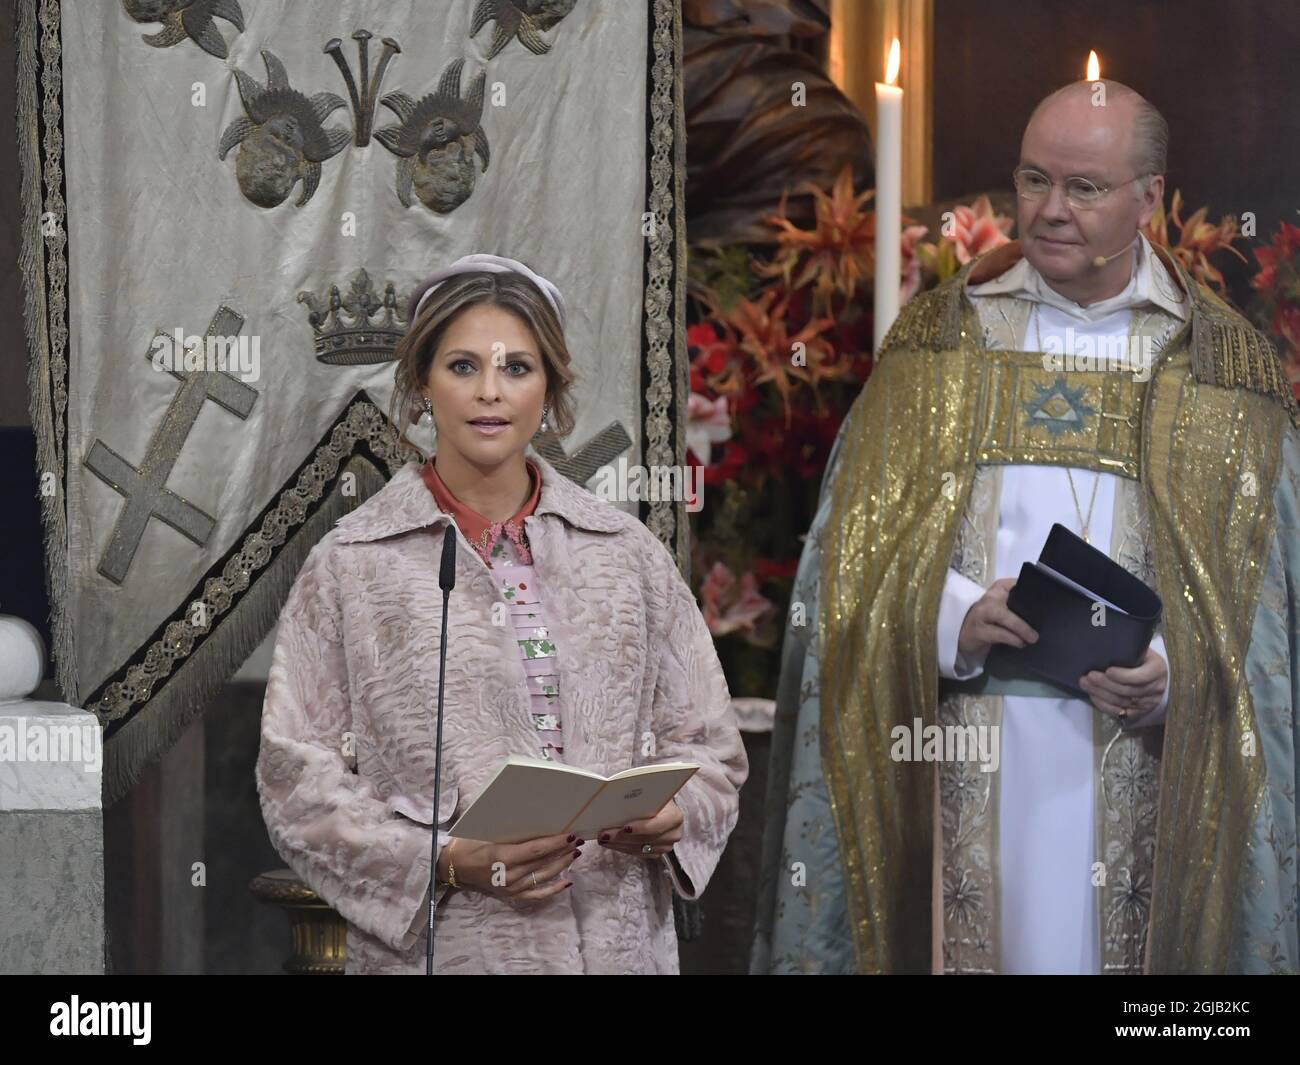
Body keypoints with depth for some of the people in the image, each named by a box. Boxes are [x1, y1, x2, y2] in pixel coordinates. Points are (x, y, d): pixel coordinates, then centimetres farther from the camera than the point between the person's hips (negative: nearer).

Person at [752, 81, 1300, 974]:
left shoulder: (1224, 366, 7)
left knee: (1110, 946, -1)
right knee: (968, 940, -1)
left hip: (1133, 758, 0)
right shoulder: (942, 334, 9)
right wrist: (953, 617, -14)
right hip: (958, 754, 1)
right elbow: (856, 547, 4)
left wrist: (1172, 675, -13)